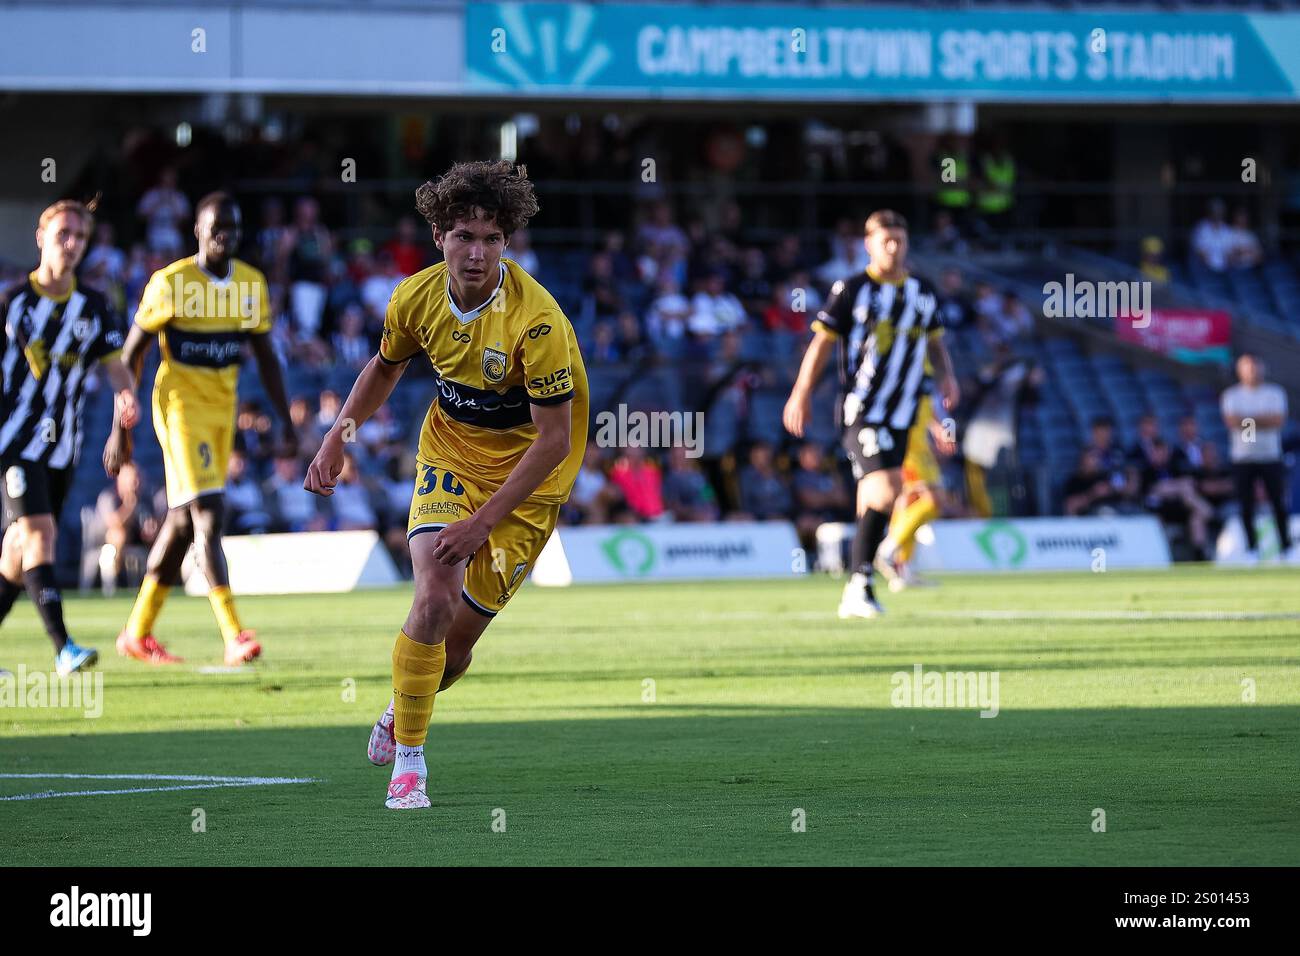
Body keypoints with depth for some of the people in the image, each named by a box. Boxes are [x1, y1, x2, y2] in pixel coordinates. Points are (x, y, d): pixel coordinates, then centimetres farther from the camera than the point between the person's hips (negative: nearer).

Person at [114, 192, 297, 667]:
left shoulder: (252, 284, 5)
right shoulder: (171, 283, -11)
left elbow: (266, 356, 14)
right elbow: (131, 352, -6)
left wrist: (285, 418, 8)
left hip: (222, 409, 6)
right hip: (180, 405, -6)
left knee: (184, 520, 11)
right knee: (209, 515, -17)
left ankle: (138, 632, 23)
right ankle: (234, 636, -23)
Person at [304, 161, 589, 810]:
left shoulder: (535, 319, -28)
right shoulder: (417, 298, -12)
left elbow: (555, 439, -23)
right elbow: (385, 367, 13)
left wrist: (482, 523, -24)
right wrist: (337, 439, 1)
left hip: (527, 474, -3)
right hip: (449, 452, 3)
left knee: (459, 637, -1)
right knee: (435, 598, -20)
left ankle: (401, 712, 33)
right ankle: (408, 759, -6)